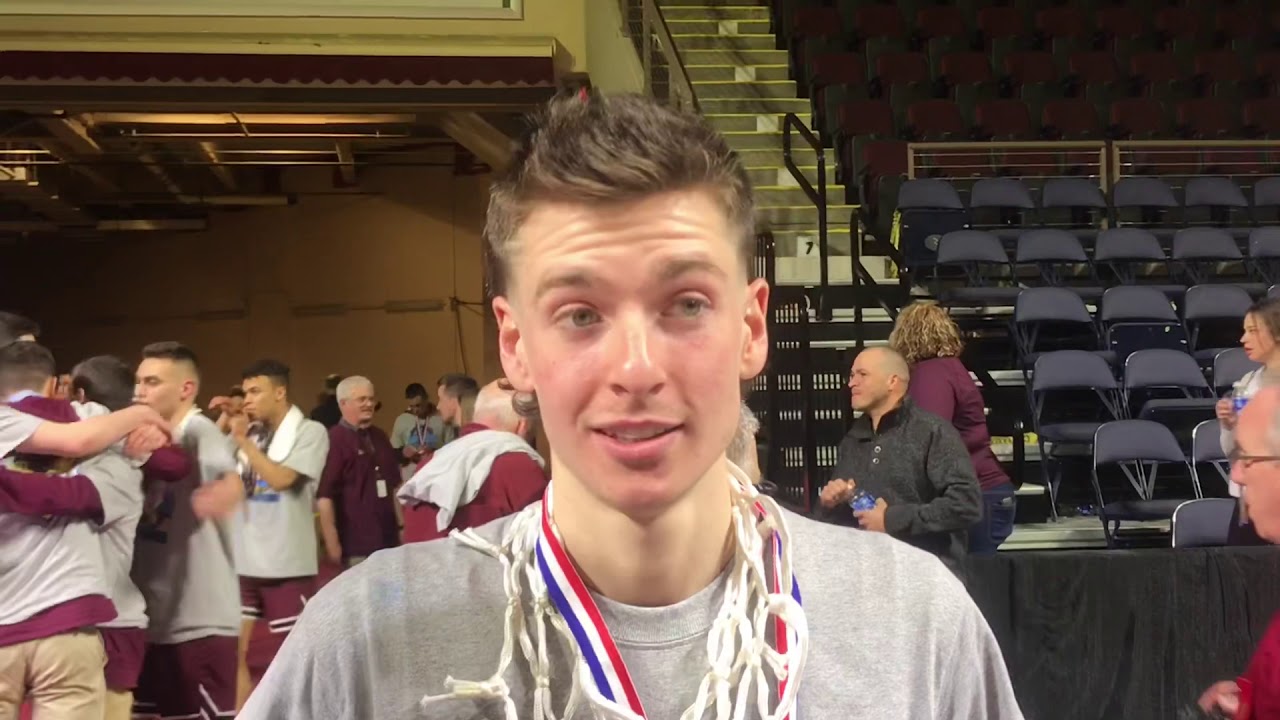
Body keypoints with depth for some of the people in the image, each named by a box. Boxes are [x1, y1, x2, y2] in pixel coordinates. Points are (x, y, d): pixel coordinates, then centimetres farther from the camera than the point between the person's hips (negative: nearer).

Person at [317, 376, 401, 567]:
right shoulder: (334, 440, -11)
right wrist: (332, 543, -19)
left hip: (388, 539, 7)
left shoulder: (380, 437, 14)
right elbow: (324, 496, -16)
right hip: (356, 546, -7)